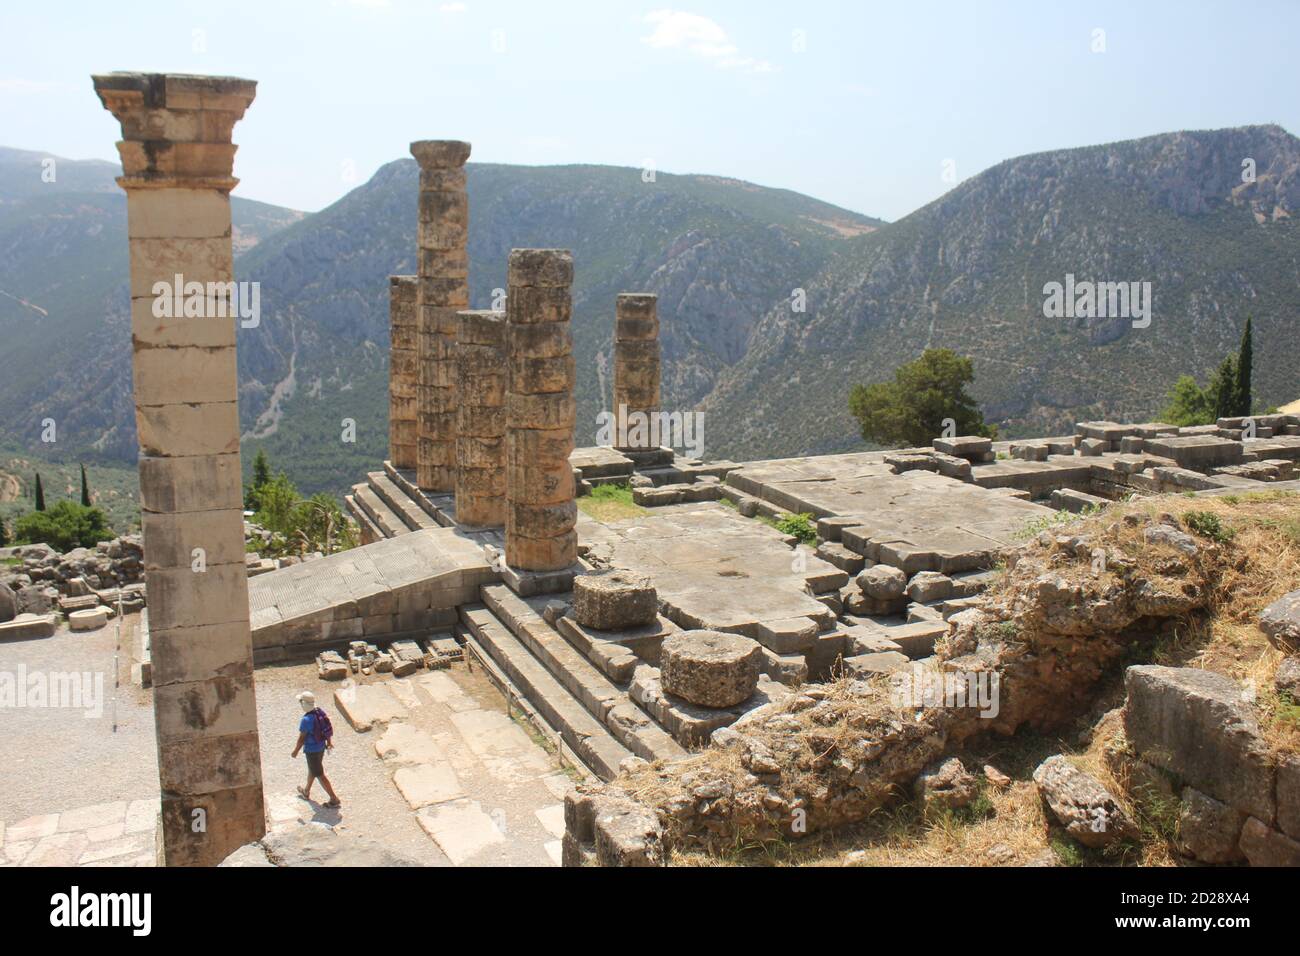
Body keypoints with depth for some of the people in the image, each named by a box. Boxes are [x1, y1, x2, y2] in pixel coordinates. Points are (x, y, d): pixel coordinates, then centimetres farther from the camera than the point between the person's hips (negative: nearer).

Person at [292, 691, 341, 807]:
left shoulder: (306, 720, -30)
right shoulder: (320, 712, -7)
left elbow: (302, 738, -20)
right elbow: (328, 728, 4)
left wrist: (296, 751, -4)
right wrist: (329, 741, 18)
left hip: (312, 750, -8)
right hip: (321, 747, 8)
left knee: (320, 775, 4)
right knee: (311, 769, 29)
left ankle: (334, 799, 7)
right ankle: (306, 792, 50)